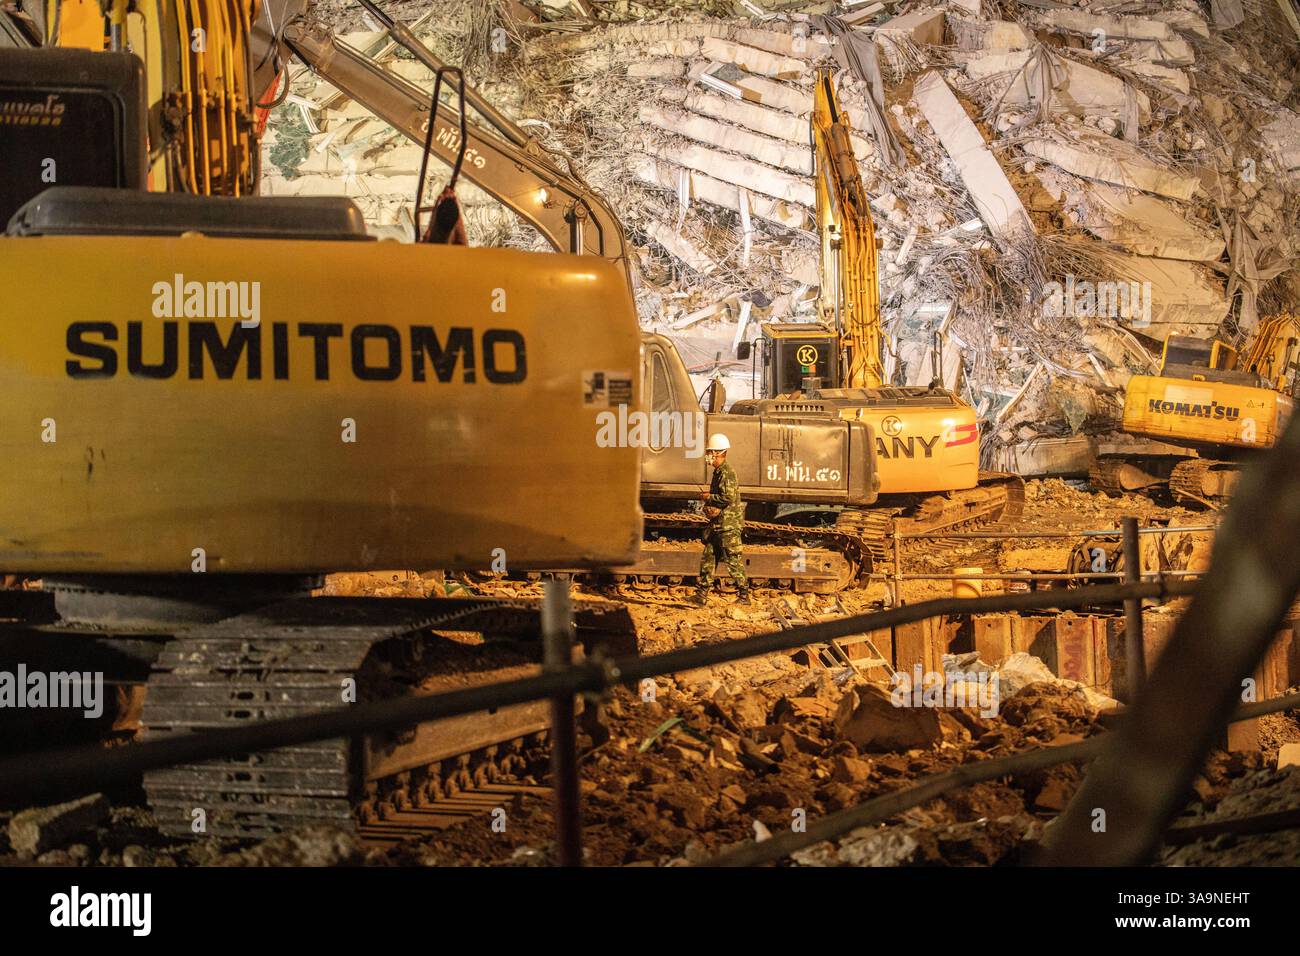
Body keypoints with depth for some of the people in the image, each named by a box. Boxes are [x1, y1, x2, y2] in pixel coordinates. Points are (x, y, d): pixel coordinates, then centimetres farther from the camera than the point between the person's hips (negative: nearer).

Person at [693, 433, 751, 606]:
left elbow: (728, 497, -24)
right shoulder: (718, 472, 16)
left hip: (728, 525, -10)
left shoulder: (727, 473, -15)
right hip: (717, 524, 10)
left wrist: (709, 497, -12)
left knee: (733, 559, -5)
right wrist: (710, 505, 5)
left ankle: (744, 595, 1)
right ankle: (702, 593, 15)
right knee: (708, 557, 10)